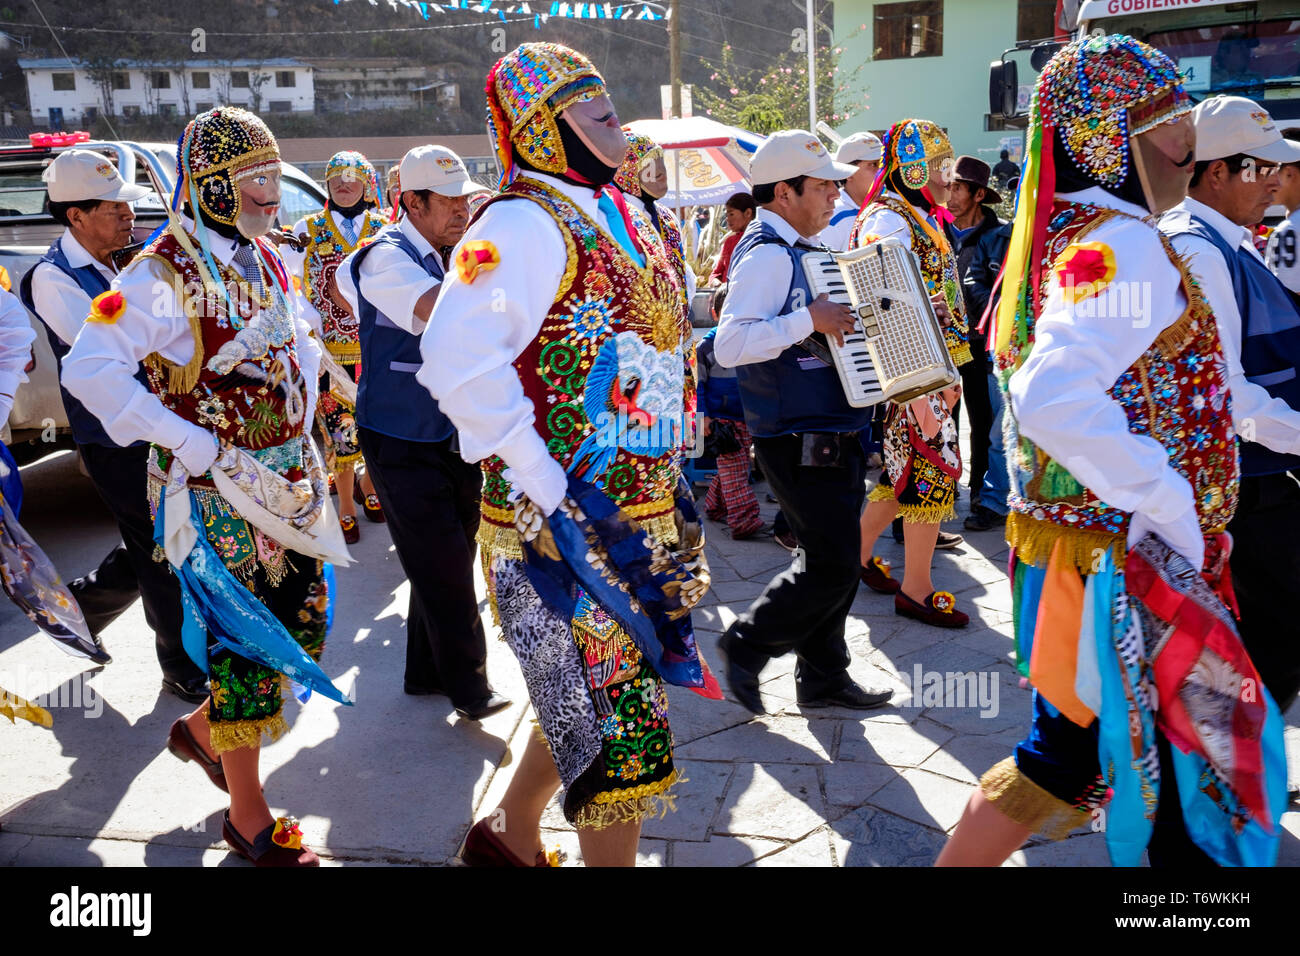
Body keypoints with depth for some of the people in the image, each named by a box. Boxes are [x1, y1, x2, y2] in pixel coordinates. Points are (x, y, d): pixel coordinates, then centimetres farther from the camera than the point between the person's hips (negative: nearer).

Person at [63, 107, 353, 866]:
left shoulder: (265, 259, 10)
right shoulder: (167, 272, -15)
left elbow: (299, 344, 25)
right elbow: (89, 370, -23)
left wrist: (302, 424, 12)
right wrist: (197, 444, -22)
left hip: (289, 476, 8)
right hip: (220, 489, -8)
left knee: (303, 626, 14)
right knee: (246, 638, 1)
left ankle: (206, 728, 40)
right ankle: (249, 817, 18)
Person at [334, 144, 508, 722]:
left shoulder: (449, 255, 8)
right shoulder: (387, 258, -16)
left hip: (451, 435, 8)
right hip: (402, 443, -8)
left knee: (446, 562, 15)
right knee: (442, 567, -6)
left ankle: (427, 673, 30)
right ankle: (468, 688, 7)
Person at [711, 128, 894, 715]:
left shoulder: (800, 249, 15)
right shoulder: (767, 254, -16)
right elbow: (729, 345, -29)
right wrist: (808, 321, -28)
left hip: (832, 436, 10)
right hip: (800, 442, -10)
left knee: (834, 561, 15)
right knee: (831, 567, -4)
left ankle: (823, 676, 27)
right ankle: (747, 645, 15)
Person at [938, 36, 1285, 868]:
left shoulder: (1068, 234, 11)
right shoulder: (1122, 245, -19)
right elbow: (1053, 397, -34)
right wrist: (1165, 499, -24)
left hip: (1076, 540, 9)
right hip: (1128, 563, -9)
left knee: (1072, 744, 20)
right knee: (1191, 766, 7)